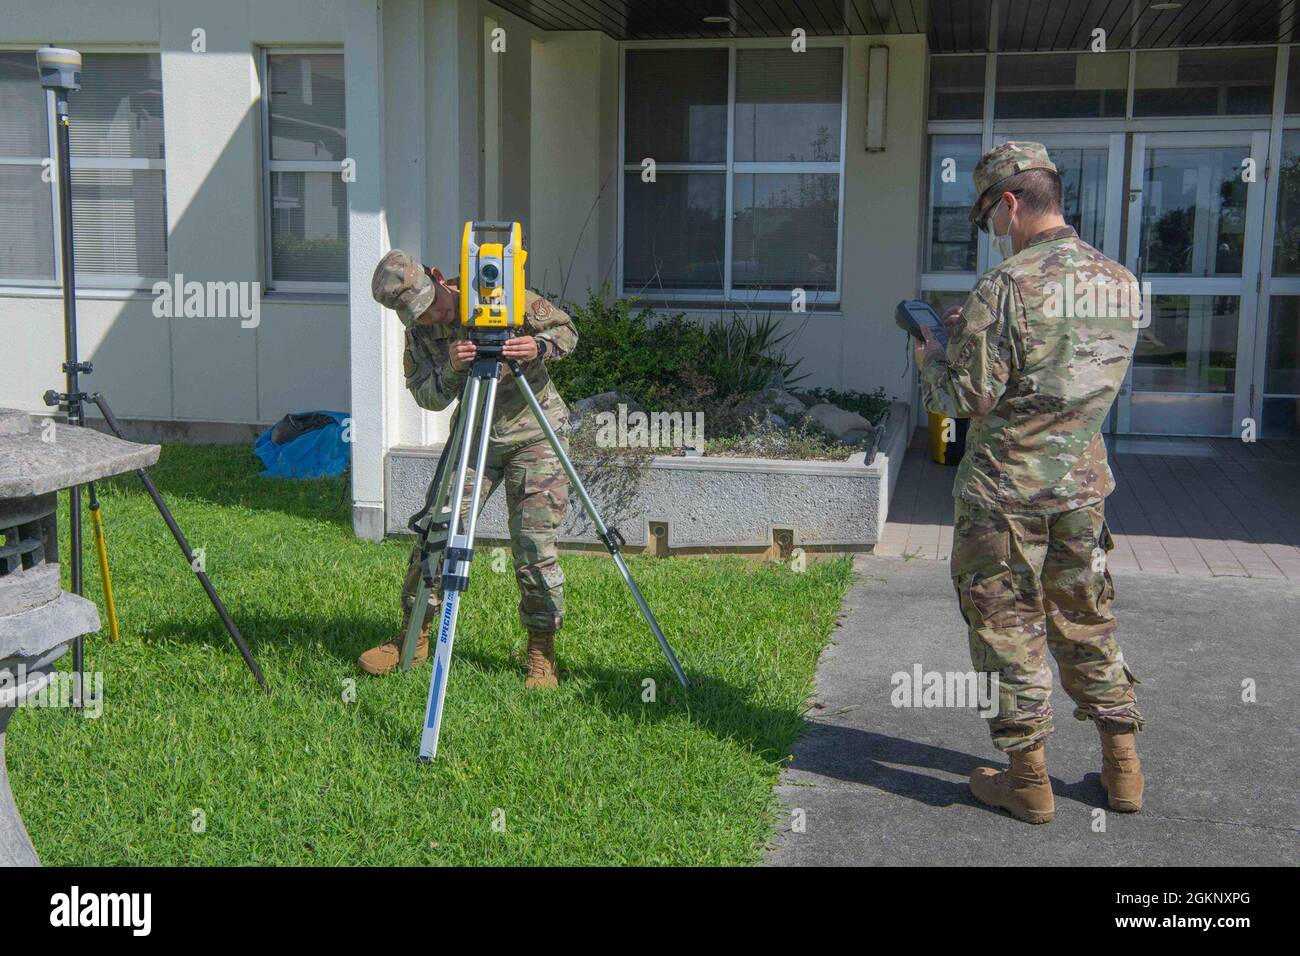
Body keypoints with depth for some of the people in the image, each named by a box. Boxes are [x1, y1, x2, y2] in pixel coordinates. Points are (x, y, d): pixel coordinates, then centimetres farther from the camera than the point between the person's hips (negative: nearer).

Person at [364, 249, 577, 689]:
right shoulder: (419, 330, -3)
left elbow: (566, 330, -5)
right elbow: (427, 396, -8)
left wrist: (539, 347, -27)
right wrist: (451, 368, -28)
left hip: (534, 434, -4)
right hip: (474, 435, 4)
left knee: (533, 546, -8)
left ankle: (542, 654, 7)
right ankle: (412, 636, 19)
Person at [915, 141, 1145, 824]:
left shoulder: (1007, 285, -18)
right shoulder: (1119, 281, 4)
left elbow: (968, 397, -17)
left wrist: (932, 359, 4)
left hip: (1005, 491, -6)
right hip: (1083, 485, 6)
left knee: (1009, 629, 7)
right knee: (1087, 624, 19)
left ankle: (1027, 780, 15)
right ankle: (1121, 768, 26)